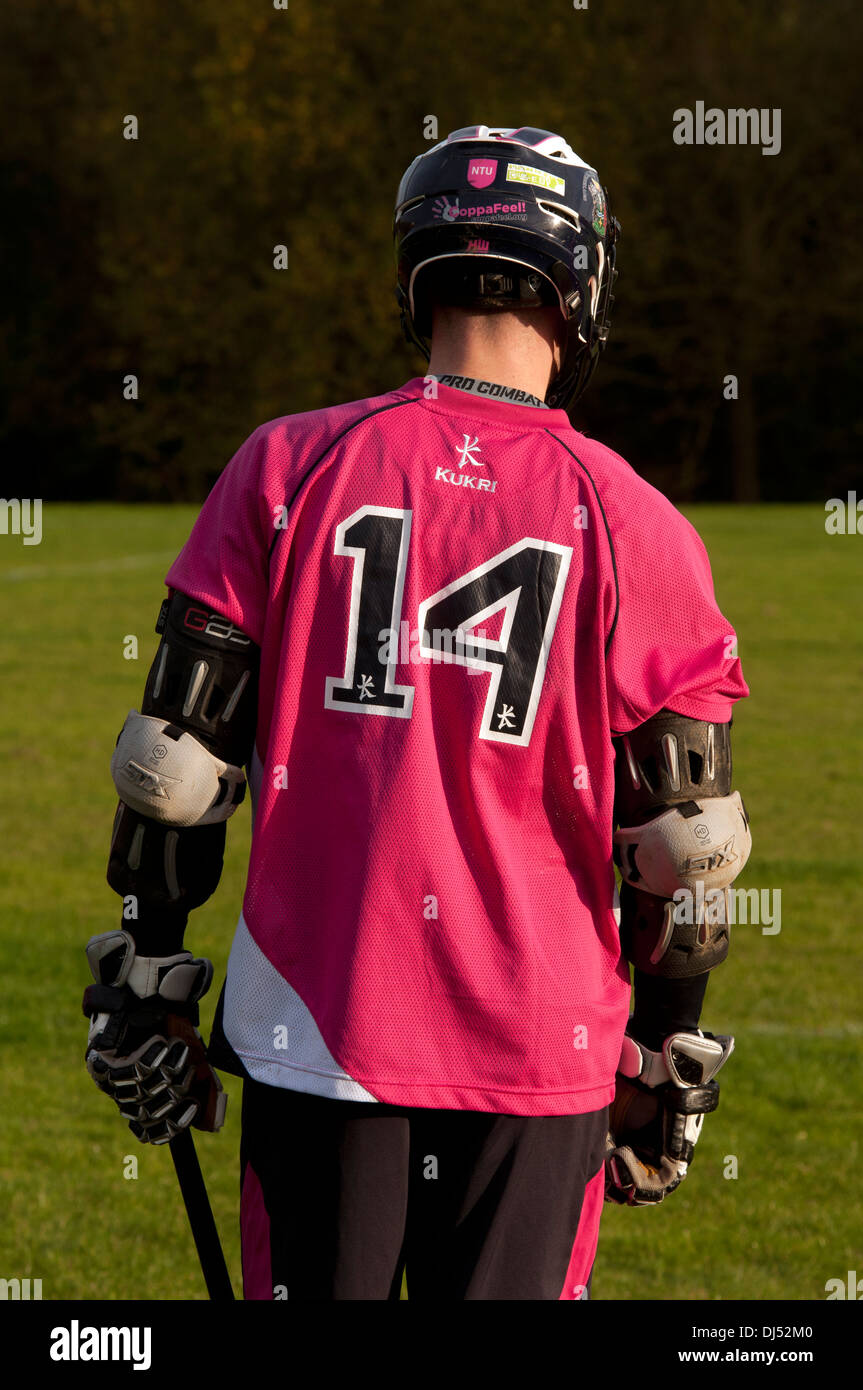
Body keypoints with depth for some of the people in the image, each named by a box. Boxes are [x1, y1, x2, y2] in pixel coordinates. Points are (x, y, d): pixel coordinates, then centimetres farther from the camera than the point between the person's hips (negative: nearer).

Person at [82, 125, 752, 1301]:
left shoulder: (290, 468, -2)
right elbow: (682, 840, 0)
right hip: (537, 1036, -1)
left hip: (317, 1023, 1)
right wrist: (668, 1062, 12)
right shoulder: (629, 525, -4)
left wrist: (147, 986, 9)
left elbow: (180, 759, 0)